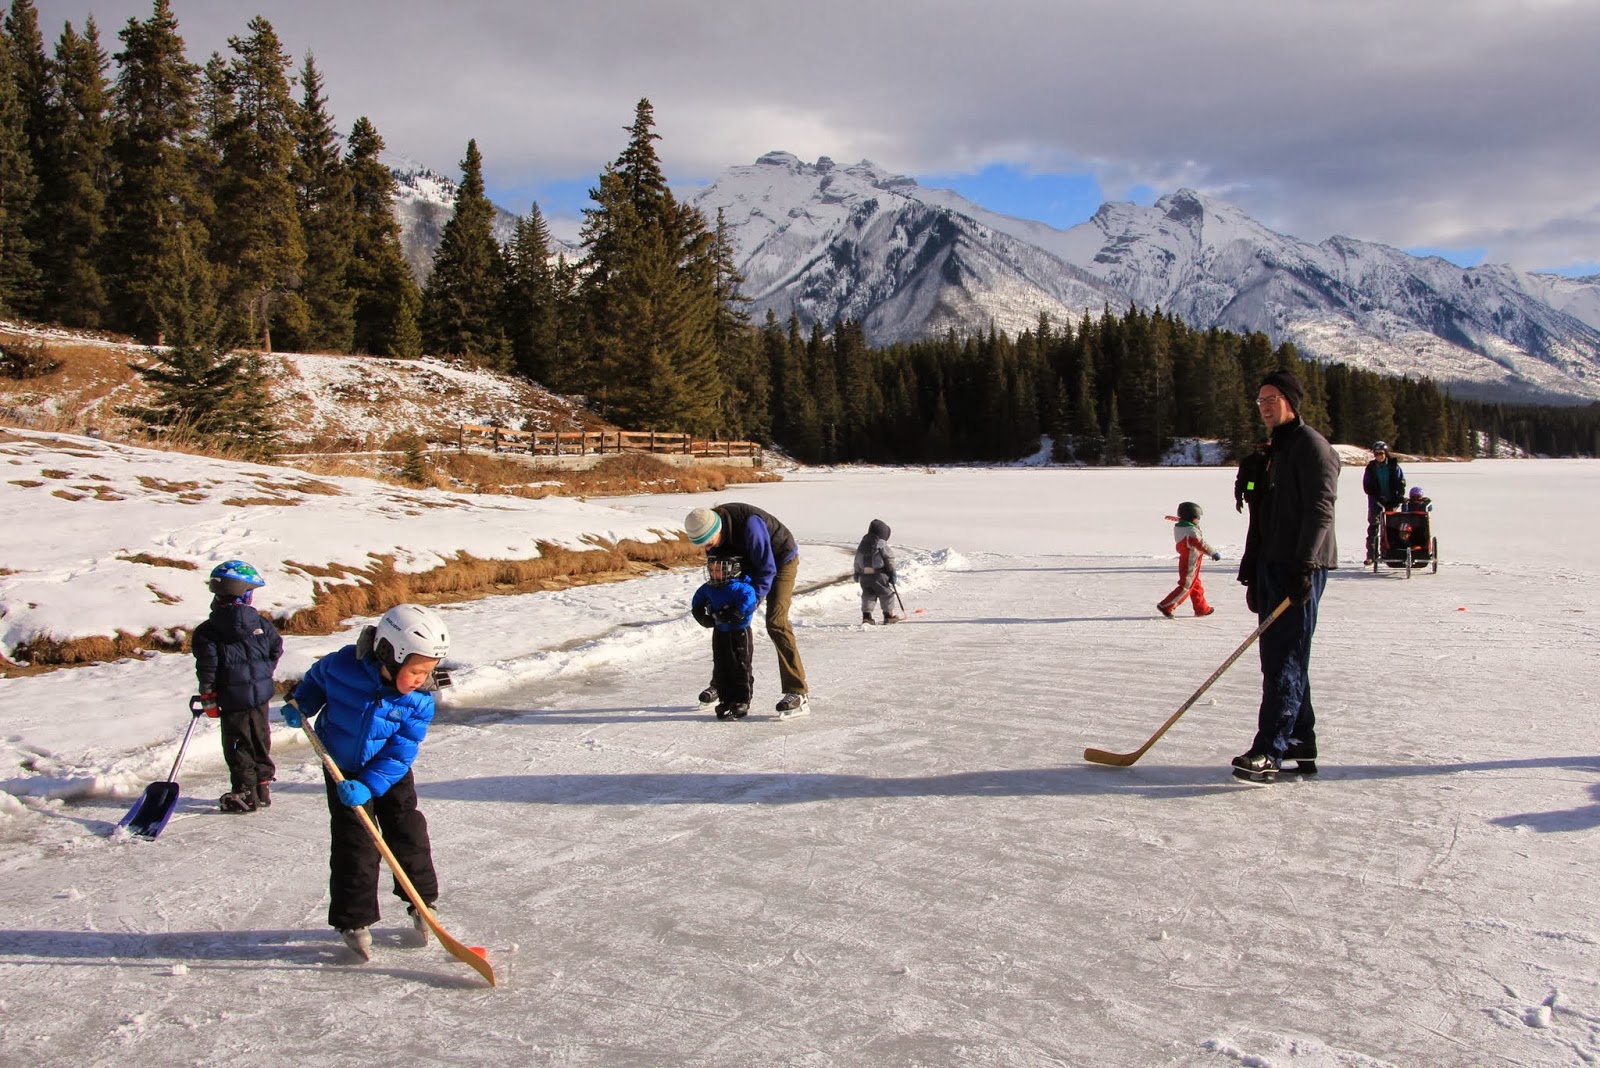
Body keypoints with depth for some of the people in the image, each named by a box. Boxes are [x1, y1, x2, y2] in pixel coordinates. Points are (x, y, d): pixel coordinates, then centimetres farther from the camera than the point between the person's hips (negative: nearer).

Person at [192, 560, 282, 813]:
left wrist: (208, 698, -3)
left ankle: (244, 793, 7)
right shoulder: (261, 624, -1)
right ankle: (263, 787, 22)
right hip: (261, 697, 3)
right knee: (260, 741, 16)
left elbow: (207, 668, -11)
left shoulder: (207, 631, -9)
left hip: (232, 699, -3)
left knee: (238, 746, 5)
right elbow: (277, 650, 9)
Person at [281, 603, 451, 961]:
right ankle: (354, 921, 12)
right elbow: (316, 680, 2)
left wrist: (369, 786, -27)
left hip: (390, 774, 1)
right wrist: (300, 704, -11)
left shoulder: (419, 701, -21)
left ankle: (422, 901, 25)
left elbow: (400, 753, -19)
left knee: (409, 834, 3)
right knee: (355, 844, -2)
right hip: (342, 772, -1)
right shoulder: (343, 666, -24)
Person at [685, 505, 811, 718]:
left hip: (782, 560, -7)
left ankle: (798, 694, -21)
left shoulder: (749, 524, -38)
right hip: (751, 563, 7)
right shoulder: (711, 528, -16)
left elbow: (767, 569, -30)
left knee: (776, 623, -20)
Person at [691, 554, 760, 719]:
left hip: (739, 633, -7)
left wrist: (732, 615, -31)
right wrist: (703, 617, 2)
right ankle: (726, 701, 21)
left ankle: (741, 702, 7)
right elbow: (697, 603, 18)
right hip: (720, 633, 7)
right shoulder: (708, 588, 3)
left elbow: (748, 604, -33)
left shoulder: (739, 587, -20)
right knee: (720, 669, 11)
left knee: (740, 668, 0)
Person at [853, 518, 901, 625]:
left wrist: (857, 572, 25)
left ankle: (866, 615, 5)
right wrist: (892, 572, -2)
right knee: (886, 594, 7)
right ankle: (888, 615, 11)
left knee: (868, 595, 14)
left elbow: (857, 559, 17)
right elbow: (889, 558, -8)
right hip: (878, 575, -6)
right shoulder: (881, 544, -9)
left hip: (864, 575, 6)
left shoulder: (862, 544, 11)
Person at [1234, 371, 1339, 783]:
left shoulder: (1312, 445, -7)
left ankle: (1269, 752, -14)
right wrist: (1252, 572, 19)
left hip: (1300, 568, -10)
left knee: (1285, 660, -12)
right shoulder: (1275, 452, 22)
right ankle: (1300, 746, 18)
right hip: (1273, 567, 10)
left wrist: (1304, 566, -25)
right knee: (1279, 659, 10)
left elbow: (1320, 509, -17)